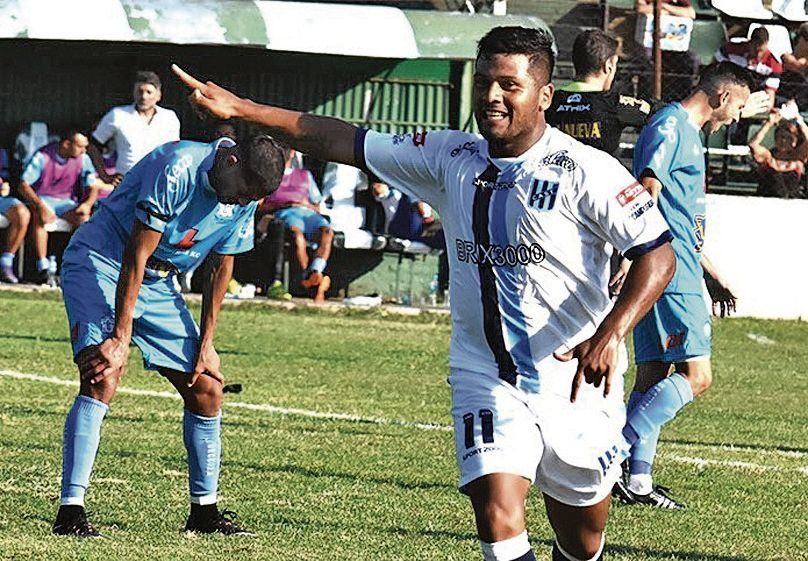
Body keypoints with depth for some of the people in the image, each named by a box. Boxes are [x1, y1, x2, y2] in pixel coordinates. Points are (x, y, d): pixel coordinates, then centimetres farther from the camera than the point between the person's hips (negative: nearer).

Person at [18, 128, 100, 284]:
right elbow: (23, 185, -16)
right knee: (40, 216, -37)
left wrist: (87, 204, -23)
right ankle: (43, 267, -38)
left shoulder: (82, 159, -3)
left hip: (66, 202, 3)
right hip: (42, 199, -3)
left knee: (84, 218, -28)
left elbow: (93, 187, 0)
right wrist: (40, 206, -32)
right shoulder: (42, 156, -13)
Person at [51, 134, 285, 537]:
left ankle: (204, 511, 18)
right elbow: (136, 256, -25)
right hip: (101, 264, -8)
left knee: (206, 388, 4)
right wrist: (121, 339, -24)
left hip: (157, 285, 8)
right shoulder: (177, 170, -27)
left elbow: (220, 269, 10)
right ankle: (70, 512, -27)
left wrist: (206, 344, 7)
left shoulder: (244, 199, -2)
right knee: (103, 378, -26)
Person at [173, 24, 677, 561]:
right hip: (486, 380, 2)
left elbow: (658, 255, -15)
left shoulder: (584, 171, -12)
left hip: (576, 381, -2)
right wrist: (241, 109, 5)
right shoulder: (451, 158, 3)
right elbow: (342, 141, 8)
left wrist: (610, 335, -28)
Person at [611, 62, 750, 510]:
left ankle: (637, 480, 5)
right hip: (668, 276, -10)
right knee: (696, 375, -13)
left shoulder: (689, 133, 23)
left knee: (653, 375, 7)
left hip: (678, 273, 10)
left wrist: (712, 276, 32)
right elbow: (647, 196, -20)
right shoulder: (670, 125, -8)